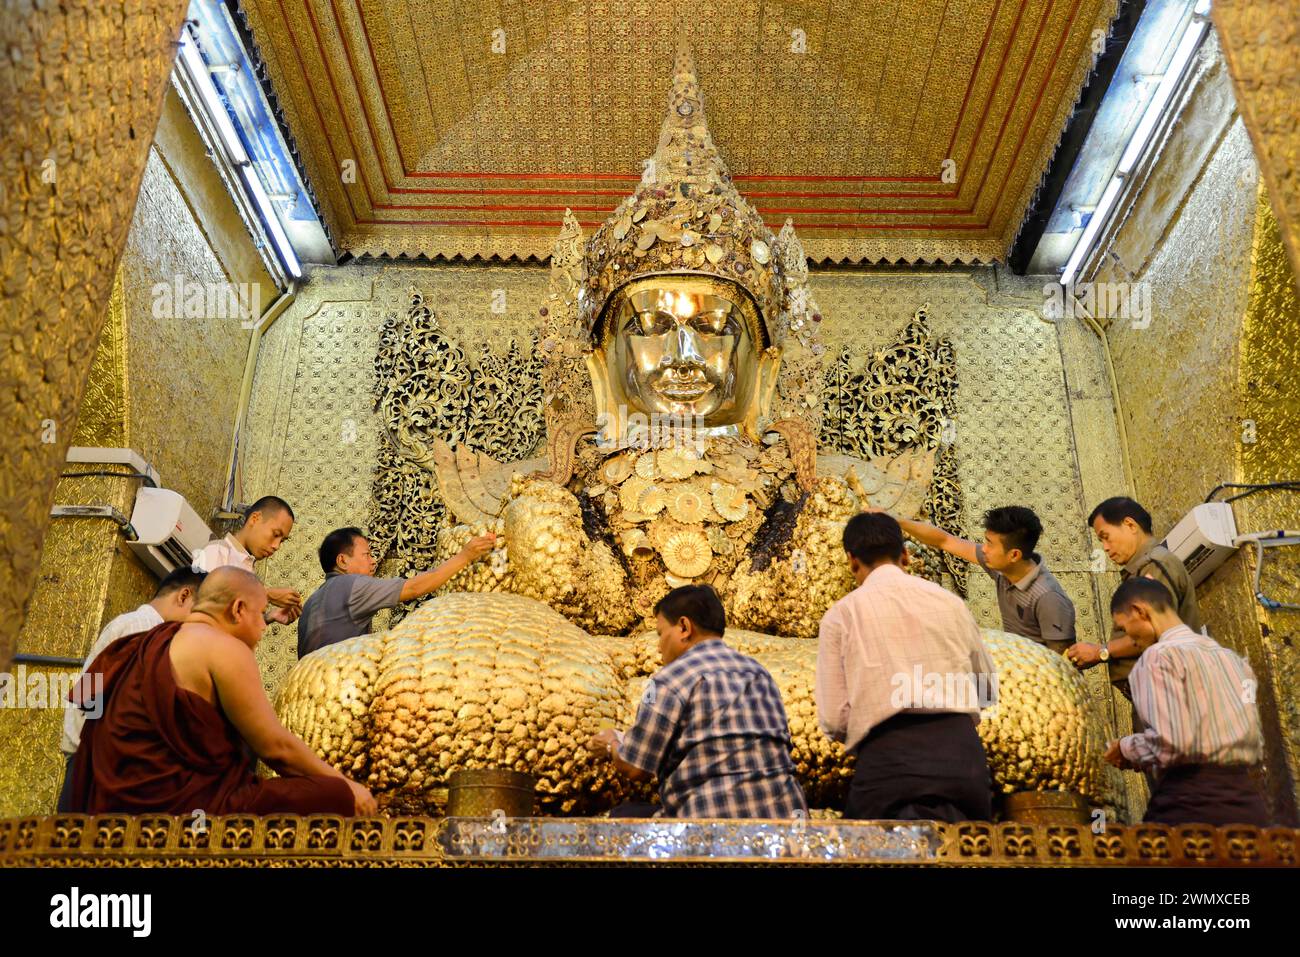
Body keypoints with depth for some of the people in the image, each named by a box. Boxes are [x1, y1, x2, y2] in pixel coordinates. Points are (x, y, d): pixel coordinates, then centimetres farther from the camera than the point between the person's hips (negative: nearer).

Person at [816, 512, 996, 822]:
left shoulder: (840, 615, 5)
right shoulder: (950, 602, 14)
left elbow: (833, 719, 2)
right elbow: (989, 691, 24)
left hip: (887, 758, -3)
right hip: (961, 749, 3)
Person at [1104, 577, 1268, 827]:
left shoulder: (1159, 656, -7)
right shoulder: (1233, 658, 17)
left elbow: (1170, 742, -20)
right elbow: (1256, 745, 19)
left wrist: (1126, 749, 0)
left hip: (1192, 807, -7)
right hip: (1247, 805, 8)